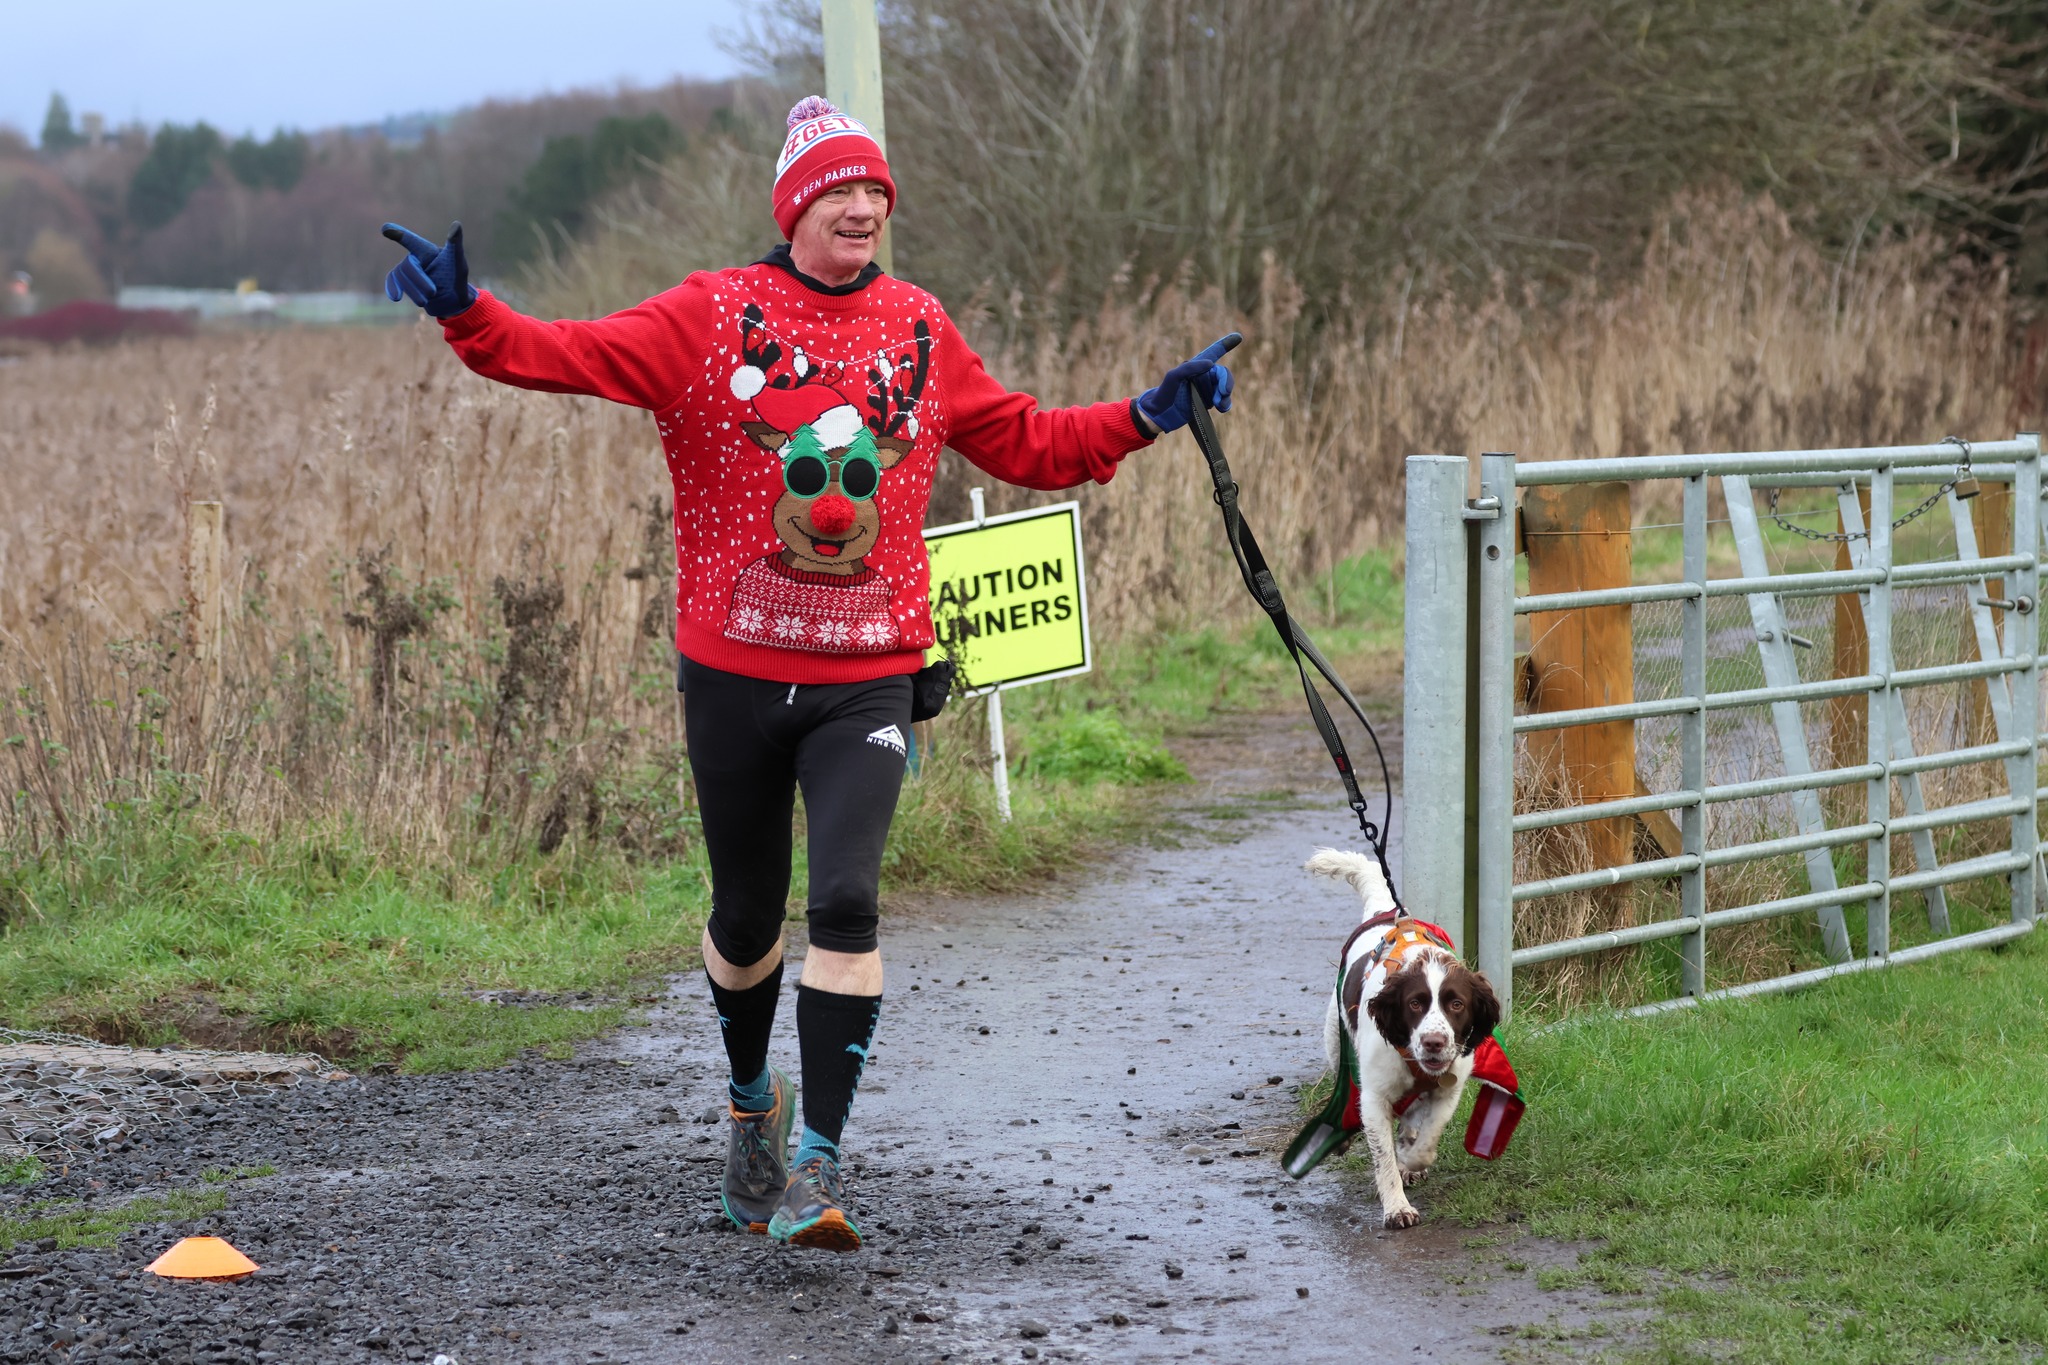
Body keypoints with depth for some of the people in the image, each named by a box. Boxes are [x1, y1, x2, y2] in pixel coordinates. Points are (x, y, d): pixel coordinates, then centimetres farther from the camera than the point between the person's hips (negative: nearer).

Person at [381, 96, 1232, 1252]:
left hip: (866, 679, 1)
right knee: (747, 916, 12)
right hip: (733, 674, -1)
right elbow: (573, 357, -11)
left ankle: (819, 1166, -12)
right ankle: (752, 1099, 42)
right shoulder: (712, 318, -2)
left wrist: (1148, 416, 13)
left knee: (847, 899, -17)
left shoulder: (920, 331, 8)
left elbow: (1025, 442, 21)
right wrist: (468, 314, -26)